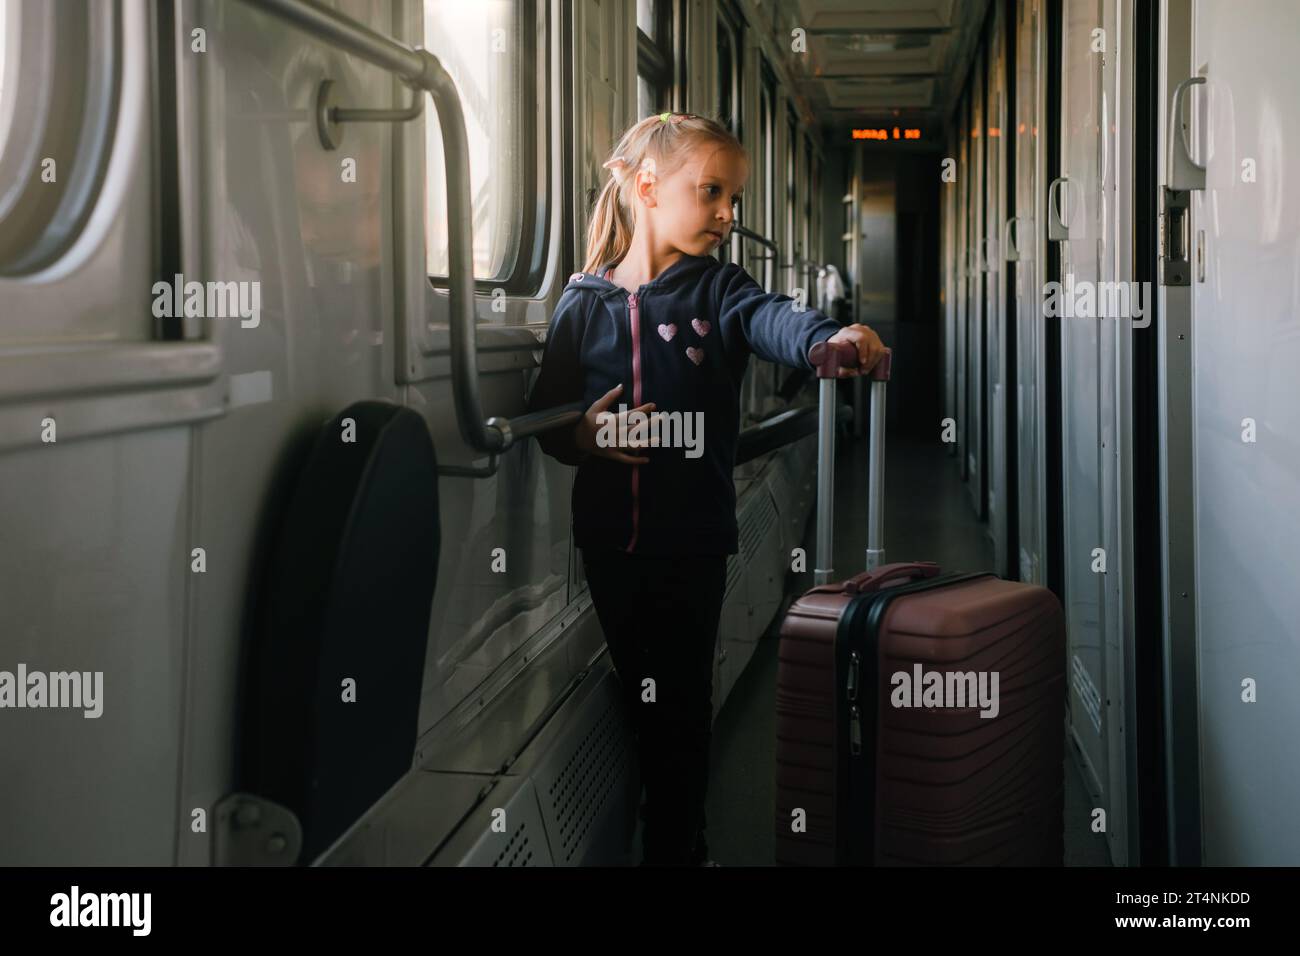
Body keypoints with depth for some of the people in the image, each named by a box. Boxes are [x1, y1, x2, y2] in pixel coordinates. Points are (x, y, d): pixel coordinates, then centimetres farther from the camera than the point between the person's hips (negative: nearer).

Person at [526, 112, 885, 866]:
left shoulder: (717, 291, -1)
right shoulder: (584, 304, 2)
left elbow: (771, 318, -24)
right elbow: (544, 414, 8)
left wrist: (826, 337, -47)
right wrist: (581, 436, -15)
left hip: (693, 535, -2)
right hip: (610, 535, 2)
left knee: (681, 699, 3)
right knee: (640, 692, 14)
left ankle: (674, 845, 20)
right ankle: (685, 840, 33)